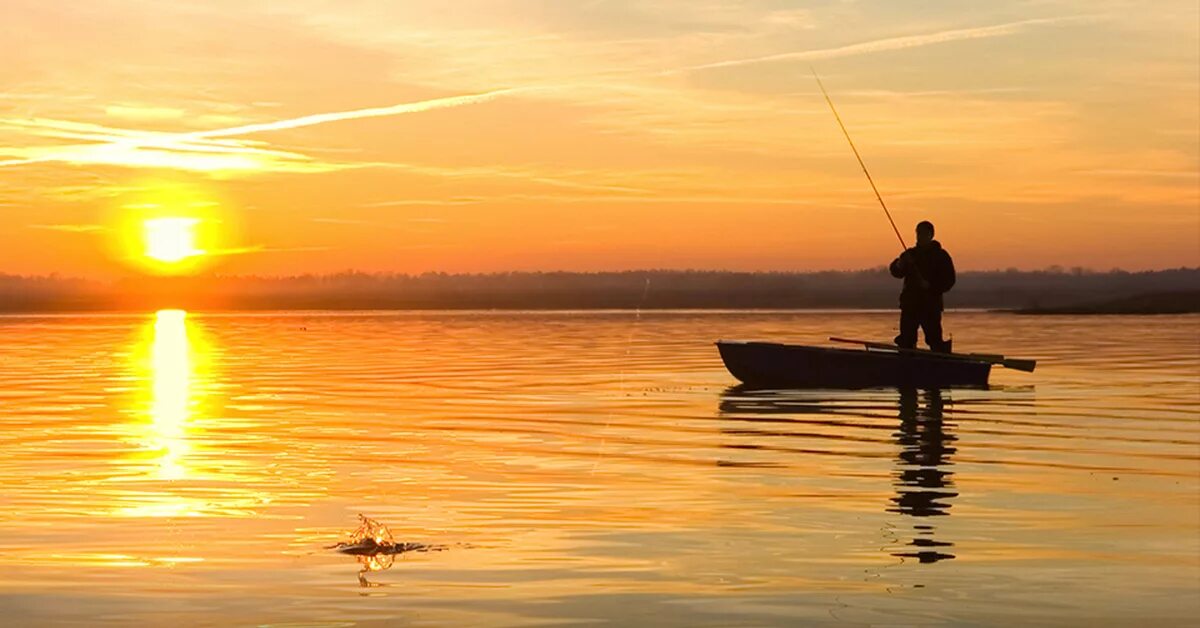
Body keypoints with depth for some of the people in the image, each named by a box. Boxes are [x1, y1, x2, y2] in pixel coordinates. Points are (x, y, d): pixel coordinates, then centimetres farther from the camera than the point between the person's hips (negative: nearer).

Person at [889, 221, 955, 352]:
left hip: (931, 306, -4)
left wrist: (930, 286, -16)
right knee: (905, 341, 2)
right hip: (910, 305, 4)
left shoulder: (940, 255, 2)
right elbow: (896, 272, 1)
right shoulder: (910, 254, 12)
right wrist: (898, 265, -22)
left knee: (935, 341, -8)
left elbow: (949, 281, -2)